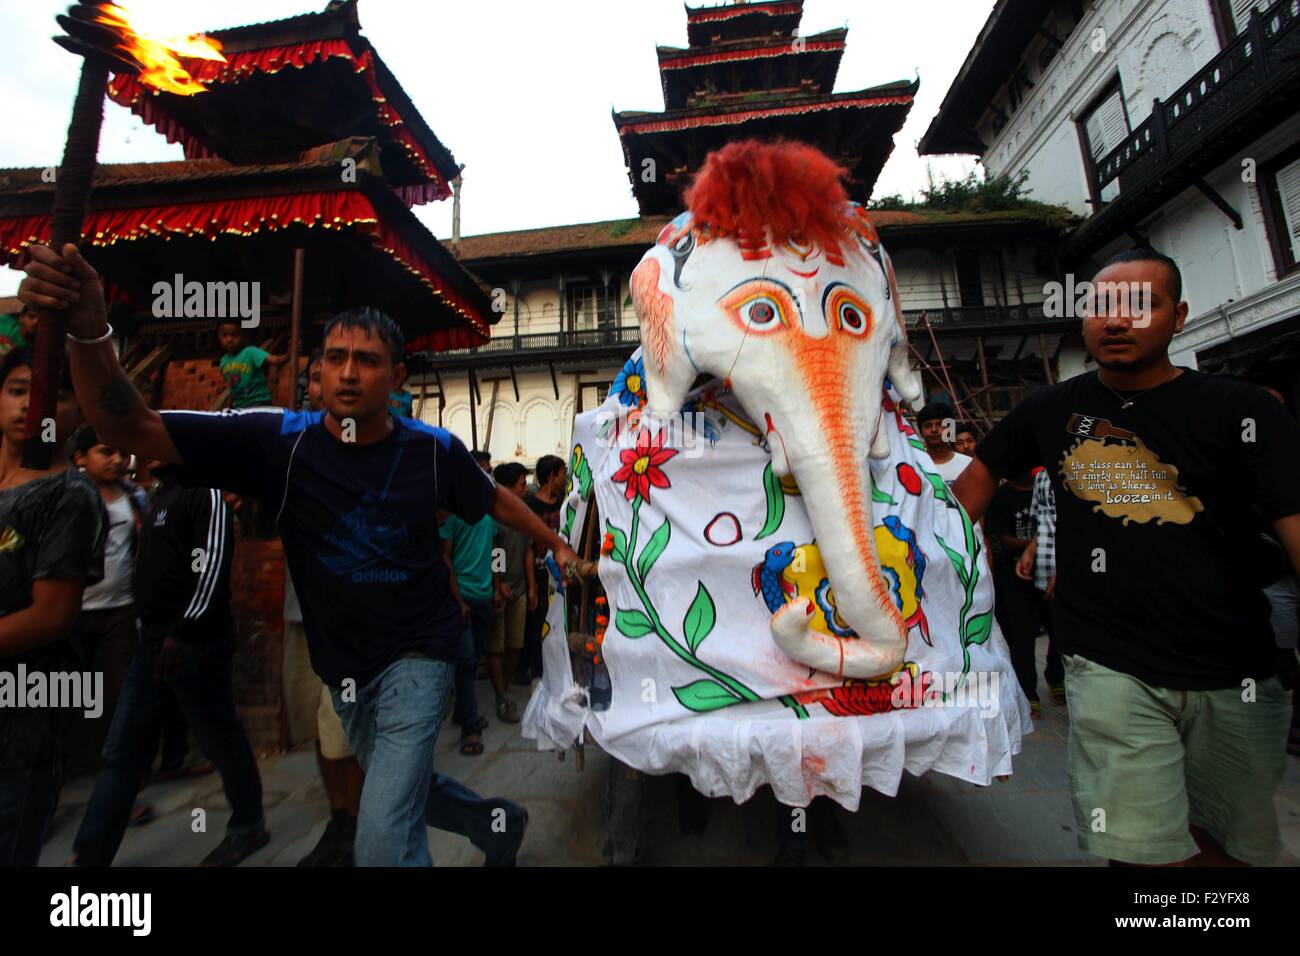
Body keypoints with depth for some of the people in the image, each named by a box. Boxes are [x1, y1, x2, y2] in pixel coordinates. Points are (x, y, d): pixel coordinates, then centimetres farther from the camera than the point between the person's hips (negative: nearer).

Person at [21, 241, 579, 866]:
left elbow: (493, 498, 3)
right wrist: (88, 330, -34)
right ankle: (499, 822, 53)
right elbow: (130, 429, -17)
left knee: (384, 840, -10)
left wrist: (556, 544, 6)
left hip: (418, 655, -3)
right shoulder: (279, 441, -12)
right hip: (345, 666, 4)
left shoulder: (432, 449, -13)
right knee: (405, 790, 25)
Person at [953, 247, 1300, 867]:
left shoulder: (1243, 412, -4)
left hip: (1236, 676, 1)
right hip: (1110, 670, -1)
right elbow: (982, 473, 11)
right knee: (1145, 847, -3)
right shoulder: (1051, 409, 2)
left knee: (1226, 841, 19)